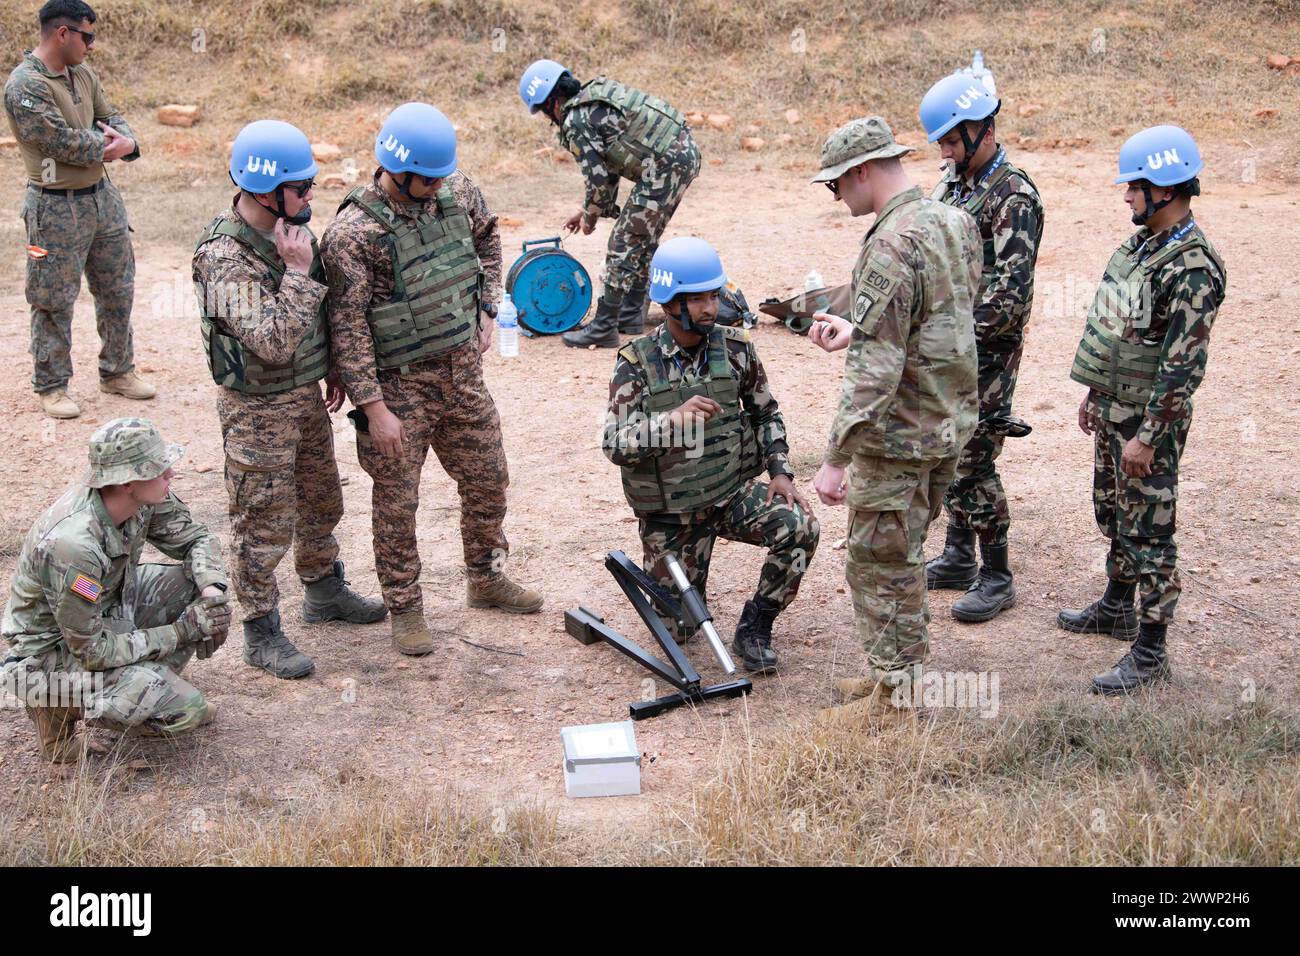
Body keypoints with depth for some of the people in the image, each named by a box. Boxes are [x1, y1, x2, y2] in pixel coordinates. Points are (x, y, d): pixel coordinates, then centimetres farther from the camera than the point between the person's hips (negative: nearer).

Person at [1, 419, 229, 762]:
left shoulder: (143, 498, -16)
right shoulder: (71, 545, -37)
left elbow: (196, 538, 2)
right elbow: (93, 650, -29)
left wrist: (213, 591, -18)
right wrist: (182, 631, -24)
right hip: (56, 648, -8)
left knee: (201, 583, -6)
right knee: (185, 712, -21)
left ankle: (149, 684, 7)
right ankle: (56, 705, -1)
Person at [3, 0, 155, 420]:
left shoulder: (84, 75, 7)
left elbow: (111, 117, 11)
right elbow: (61, 140, -23)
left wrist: (127, 142, -13)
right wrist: (106, 145, -7)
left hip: (102, 195, 8)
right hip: (56, 207, -8)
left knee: (118, 289, 16)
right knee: (54, 302, 2)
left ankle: (117, 371, 31)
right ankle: (50, 386, 15)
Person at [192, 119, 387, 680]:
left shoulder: (290, 230, 0)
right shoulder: (224, 258, -26)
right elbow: (273, 341, -32)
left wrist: (334, 370, 15)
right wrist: (298, 271, -29)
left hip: (307, 395, 8)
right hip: (258, 409, -8)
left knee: (320, 503, 23)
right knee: (262, 523, 3)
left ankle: (325, 592, 43)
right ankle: (262, 634, 16)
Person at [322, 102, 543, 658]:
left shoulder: (457, 194, -3)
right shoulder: (352, 235, -21)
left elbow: (487, 237, 20)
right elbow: (348, 328, -19)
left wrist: (487, 310, 12)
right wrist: (374, 407, -19)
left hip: (463, 370, 6)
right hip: (399, 385, -6)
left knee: (488, 481, 18)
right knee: (397, 503, 5)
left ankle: (487, 580, 39)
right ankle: (404, 608, 23)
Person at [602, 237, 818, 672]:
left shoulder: (734, 348, -3)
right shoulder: (636, 363, -13)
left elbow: (766, 412, 11)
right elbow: (616, 444, -20)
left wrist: (779, 471, -3)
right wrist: (675, 418, -36)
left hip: (733, 492, 2)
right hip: (669, 512, -2)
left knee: (801, 526, -26)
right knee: (678, 628, 1)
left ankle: (754, 628, -5)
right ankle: (661, 567, 36)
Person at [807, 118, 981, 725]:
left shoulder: (890, 248, -24)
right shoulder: (957, 223, 5)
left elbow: (875, 371, -27)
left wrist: (836, 459, -25)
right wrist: (856, 332, 14)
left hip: (898, 433, -9)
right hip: (952, 422, 9)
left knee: (878, 562, 5)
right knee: (903, 553, 22)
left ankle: (892, 693, 15)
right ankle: (904, 670, 34)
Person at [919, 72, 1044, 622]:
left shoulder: (1014, 198, -17)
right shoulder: (953, 182, 10)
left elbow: (1011, 289, -23)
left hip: (988, 349, -8)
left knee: (973, 462, -6)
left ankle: (996, 576, 5)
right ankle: (958, 556, 28)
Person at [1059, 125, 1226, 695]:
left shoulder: (1193, 268, -22)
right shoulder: (1142, 245, 7)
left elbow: (1183, 366, -23)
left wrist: (1146, 436, -22)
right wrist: (1094, 397, 20)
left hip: (1149, 422, -9)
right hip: (1113, 412, 9)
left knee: (1148, 532, -2)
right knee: (1114, 516, 22)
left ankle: (1150, 652, 6)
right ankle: (1117, 607, 40)